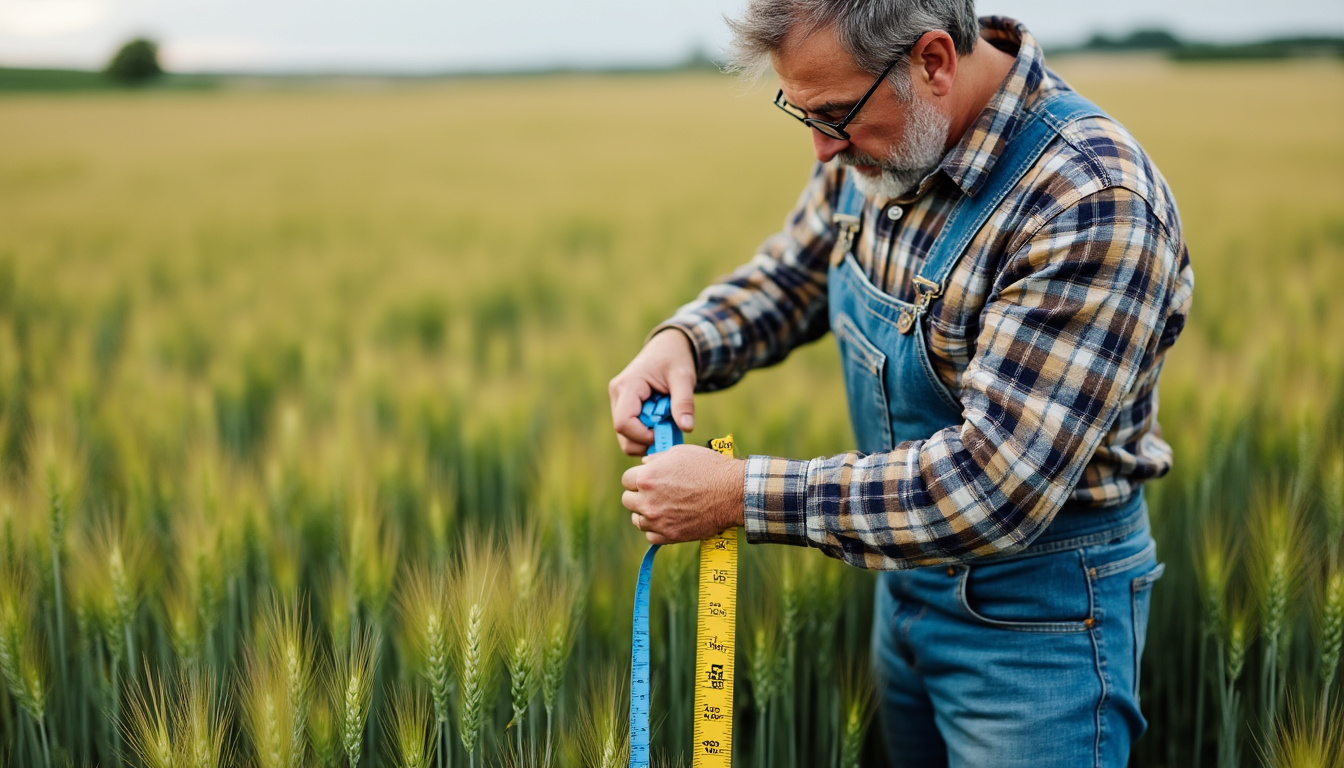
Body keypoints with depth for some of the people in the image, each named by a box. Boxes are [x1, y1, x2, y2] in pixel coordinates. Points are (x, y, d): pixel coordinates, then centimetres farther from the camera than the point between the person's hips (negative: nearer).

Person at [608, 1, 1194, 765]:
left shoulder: (1092, 207, -30)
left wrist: (740, 495, -30)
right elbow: (791, 277, 11)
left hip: (1037, 612, -7)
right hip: (909, 575, 8)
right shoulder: (887, 142, -6)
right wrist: (683, 341, -11)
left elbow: (992, 487, -33)